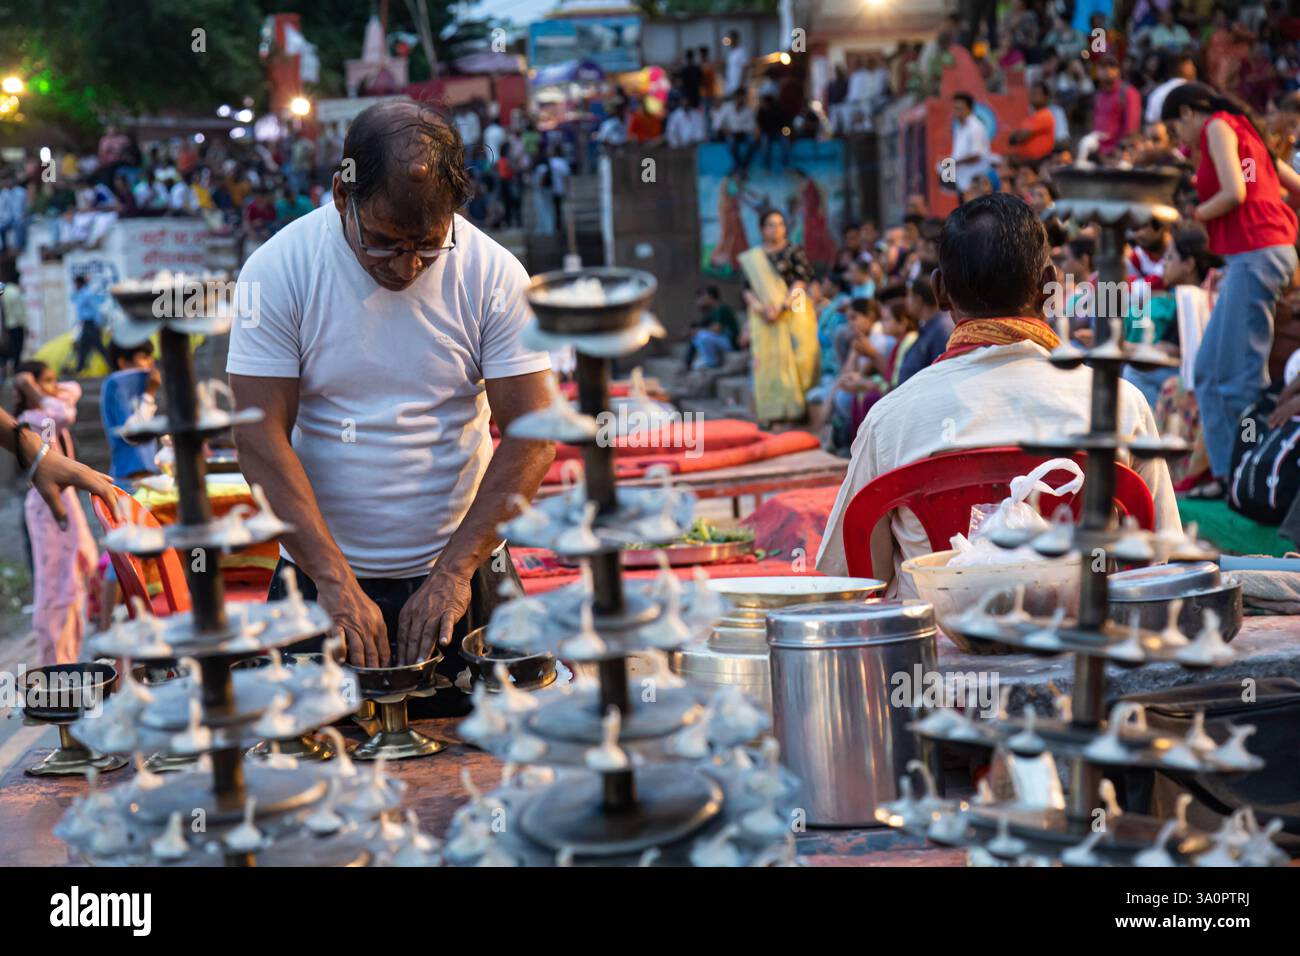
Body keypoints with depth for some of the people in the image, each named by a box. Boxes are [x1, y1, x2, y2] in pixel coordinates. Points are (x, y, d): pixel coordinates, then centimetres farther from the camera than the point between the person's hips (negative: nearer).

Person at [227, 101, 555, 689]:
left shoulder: (494, 275, -7)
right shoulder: (277, 272, -9)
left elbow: (530, 436, -8)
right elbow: (260, 440, -12)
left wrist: (454, 570, -16)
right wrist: (334, 580, -20)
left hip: (461, 577, 1)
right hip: (319, 578, 0)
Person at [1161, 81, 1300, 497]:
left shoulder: (1217, 126, -2)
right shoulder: (1243, 131, 24)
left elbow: (1234, 193, -15)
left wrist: (1195, 214, 0)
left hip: (1254, 255, -10)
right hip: (1253, 256, 10)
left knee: (1241, 373, -9)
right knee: (1210, 367, 13)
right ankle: (1228, 472, 15)